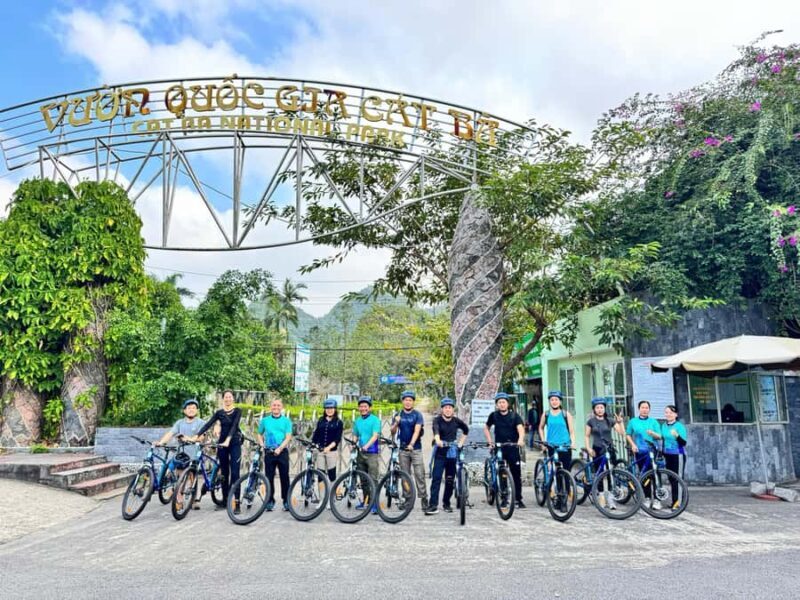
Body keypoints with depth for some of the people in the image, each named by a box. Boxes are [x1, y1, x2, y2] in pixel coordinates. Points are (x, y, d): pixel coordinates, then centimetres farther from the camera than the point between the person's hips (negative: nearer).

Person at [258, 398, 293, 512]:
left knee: (284, 477, 1)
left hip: (282, 452, -1)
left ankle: (286, 501, 10)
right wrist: (262, 444, -1)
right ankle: (270, 501, 15)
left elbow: (288, 437, -4)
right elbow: (260, 434, 17)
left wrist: (280, 448, -16)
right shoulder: (264, 420, 9)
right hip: (269, 452, 1)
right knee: (269, 477, 4)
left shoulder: (286, 421, 3)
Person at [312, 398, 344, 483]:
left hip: (332, 451, -3)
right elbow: (316, 434, 9)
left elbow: (338, 438, -9)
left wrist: (329, 447, -23)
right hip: (320, 451, 3)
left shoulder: (338, 422, -1)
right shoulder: (321, 420, 10)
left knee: (332, 474, 0)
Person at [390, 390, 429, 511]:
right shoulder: (398, 415, 7)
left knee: (419, 475, -7)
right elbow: (393, 432, 2)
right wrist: (396, 423, -18)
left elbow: (417, 430, -15)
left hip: (416, 448, -3)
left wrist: (411, 444, -29)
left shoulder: (417, 414, -2)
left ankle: (424, 499, -4)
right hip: (403, 449, 3)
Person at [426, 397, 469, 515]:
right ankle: (433, 505, -10)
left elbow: (466, 430, 20)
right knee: (436, 478, -11)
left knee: (450, 480, 7)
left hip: (452, 453, 3)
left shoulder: (456, 421, 1)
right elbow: (436, 430, -30)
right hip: (440, 453, -3)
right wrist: (438, 440, -50)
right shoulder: (437, 420, -8)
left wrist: (461, 442, 10)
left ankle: (446, 503, 22)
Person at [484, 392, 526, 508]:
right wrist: (489, 440, 3)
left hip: (513, 447, -1)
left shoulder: (514, 415, -2)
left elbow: (520, 428, -17)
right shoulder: (494, 416, 4)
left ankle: (519, 499, 11)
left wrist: (521, 439, -36)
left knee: (516, 474, 1)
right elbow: (486, 428, 17)